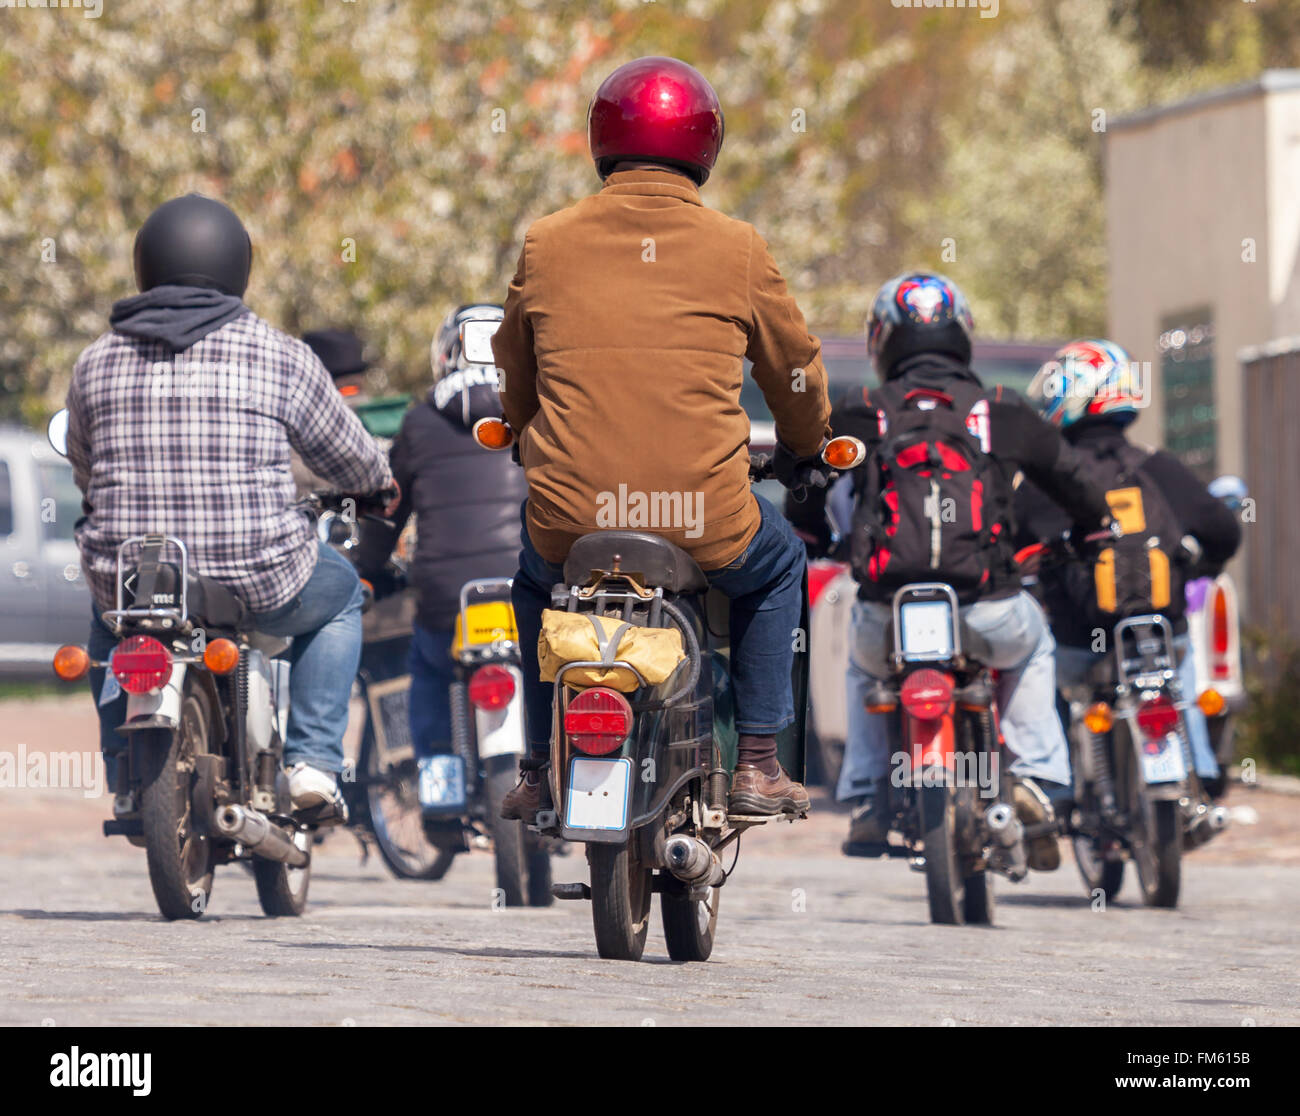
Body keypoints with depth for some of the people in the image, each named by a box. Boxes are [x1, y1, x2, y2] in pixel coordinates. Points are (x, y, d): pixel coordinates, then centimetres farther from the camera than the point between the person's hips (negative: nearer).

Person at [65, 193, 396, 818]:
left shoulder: (96, 363, 5)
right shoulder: (280, 358, -2)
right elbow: (345, 453, 11)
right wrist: (379, 486, 36)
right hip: (259, 582, -2)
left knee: (107, 616, 38)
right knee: (339, 593, 30)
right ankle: (312, 763, 17)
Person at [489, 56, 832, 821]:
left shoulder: (547, 245, 4)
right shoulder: (737, 249, 0)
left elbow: (514, 382, 18)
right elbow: (796, 369, 14)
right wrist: (803, 447, 37)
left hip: (570, 515, 1)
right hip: (706, 521, -1)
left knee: (537, 577, 38)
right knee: (778, 566, 33)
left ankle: (540, 768, 36)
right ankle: (758, 763, 27)